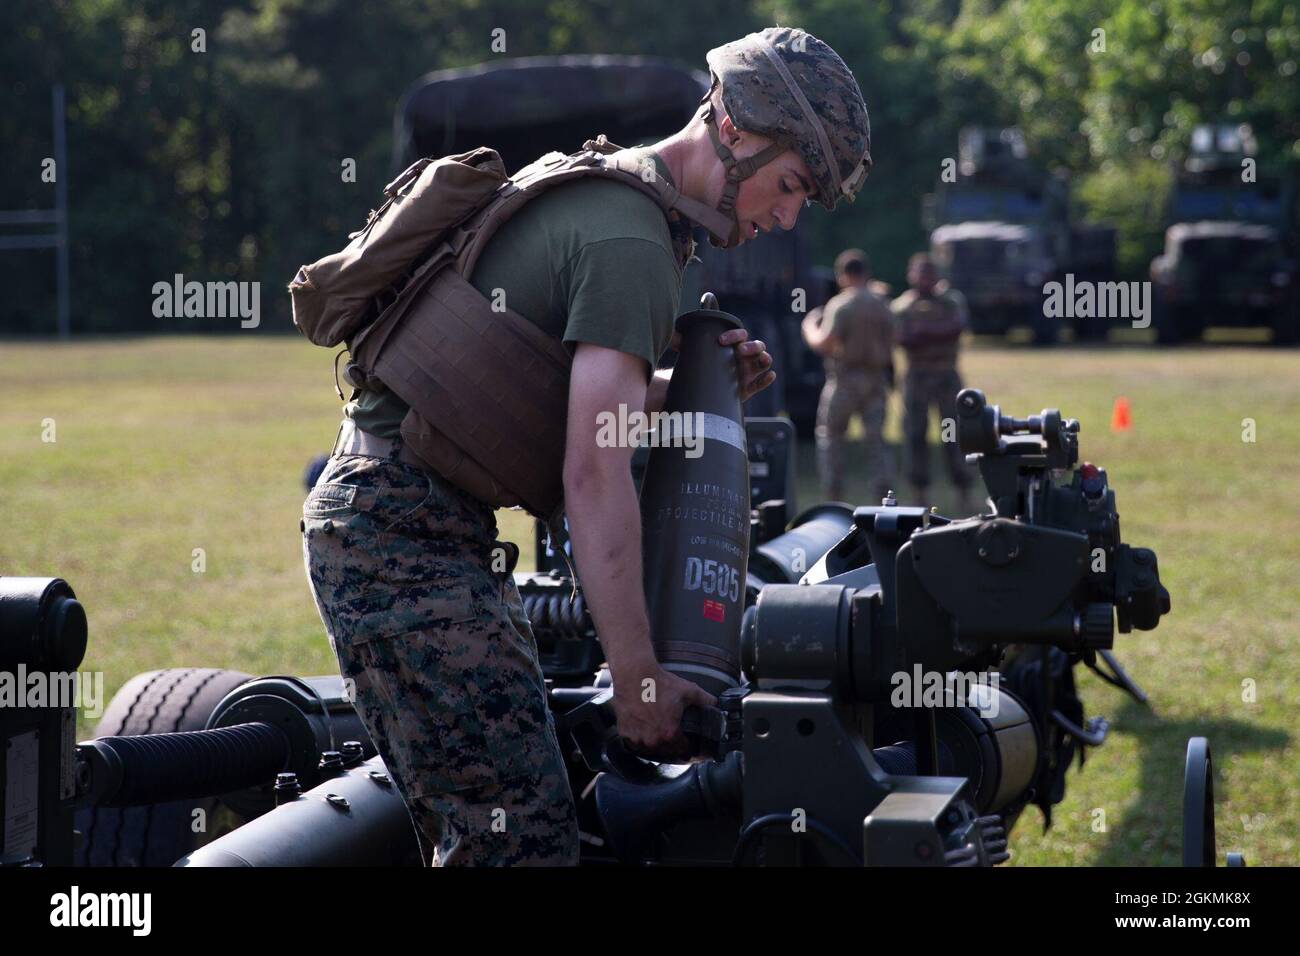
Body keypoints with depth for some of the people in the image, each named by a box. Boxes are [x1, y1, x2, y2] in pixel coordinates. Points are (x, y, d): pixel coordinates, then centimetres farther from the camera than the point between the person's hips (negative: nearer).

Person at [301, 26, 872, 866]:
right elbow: (594, 477, -21)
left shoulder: (604, 192, 18)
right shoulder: (631, 243, -15)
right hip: (407, 537, -11)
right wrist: (638, 680, -20)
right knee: (525, 829, -15)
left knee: (473, 823, 10)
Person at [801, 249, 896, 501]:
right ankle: (884, 491, -6)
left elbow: (824, 344, -17)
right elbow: (890, 341, 9)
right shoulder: (881, 303, 6)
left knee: (830, 433, 7)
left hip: (846, 378, -5)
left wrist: (810, 328, 2)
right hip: (877, 377, 5)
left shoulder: (840, 305, -12)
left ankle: (834, 494, 3)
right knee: (875, 437, 6)